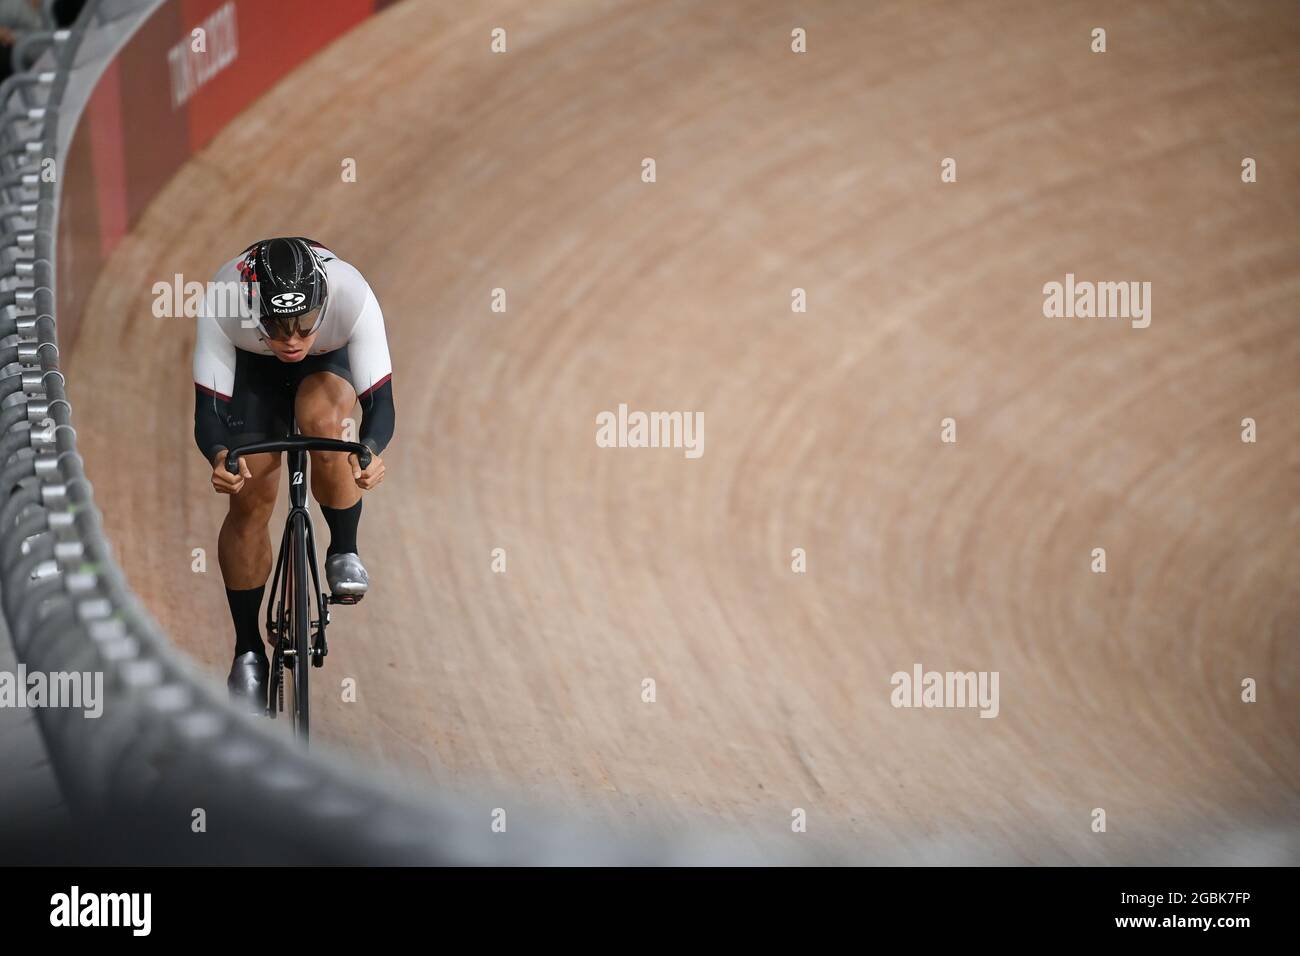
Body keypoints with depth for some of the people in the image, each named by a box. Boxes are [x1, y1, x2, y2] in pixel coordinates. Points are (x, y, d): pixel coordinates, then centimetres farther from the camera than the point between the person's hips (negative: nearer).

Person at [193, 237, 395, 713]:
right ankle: (248, 654, 7)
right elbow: (208, 407, -34)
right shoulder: (222, 303, -38)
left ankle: (344, 553, -10)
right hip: (253, 369, 1)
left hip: (330, 361, -1)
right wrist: (219, 457, -55)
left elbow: (380, 401, -39)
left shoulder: (353, 296, -40)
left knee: (319, 419, -34)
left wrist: (370, 452, -60)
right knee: (250, 499, -8)